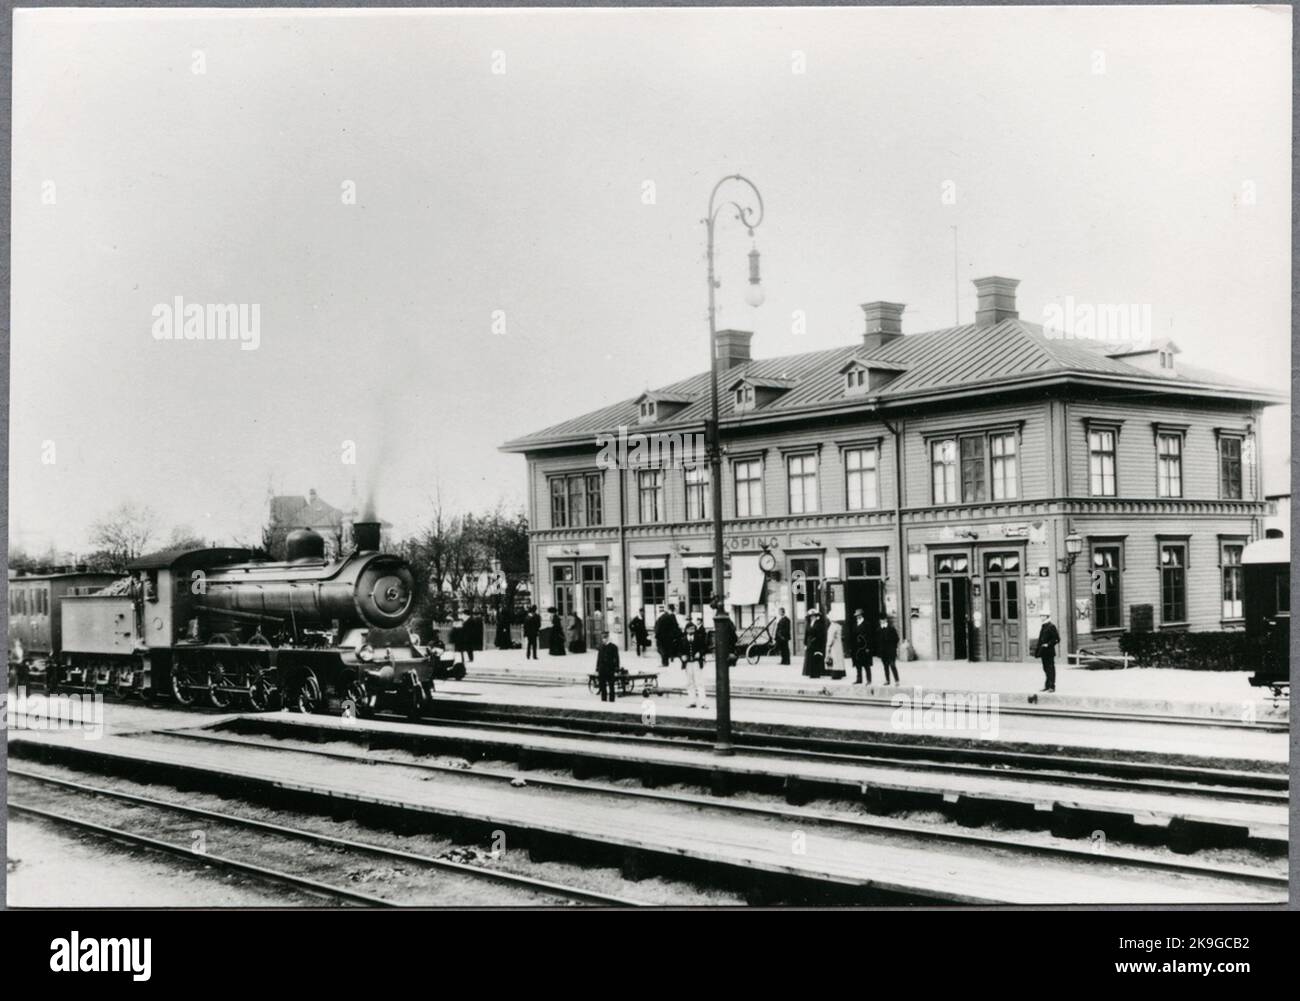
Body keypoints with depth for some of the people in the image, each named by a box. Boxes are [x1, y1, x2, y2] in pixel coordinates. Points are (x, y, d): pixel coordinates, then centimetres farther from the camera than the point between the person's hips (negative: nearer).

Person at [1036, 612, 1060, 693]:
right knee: (1046, 669, 13)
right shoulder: (1043, 627, 15)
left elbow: (1057, 639, -13)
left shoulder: (1051, 627, -10)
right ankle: (1047, 686, 20)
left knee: (1051, 669, -4)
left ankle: (1052, 687, -1)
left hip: (1049, 652, -8)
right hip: (1044, 652, 8)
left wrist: (1048, 644, -19)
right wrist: (1039, 651, 15)